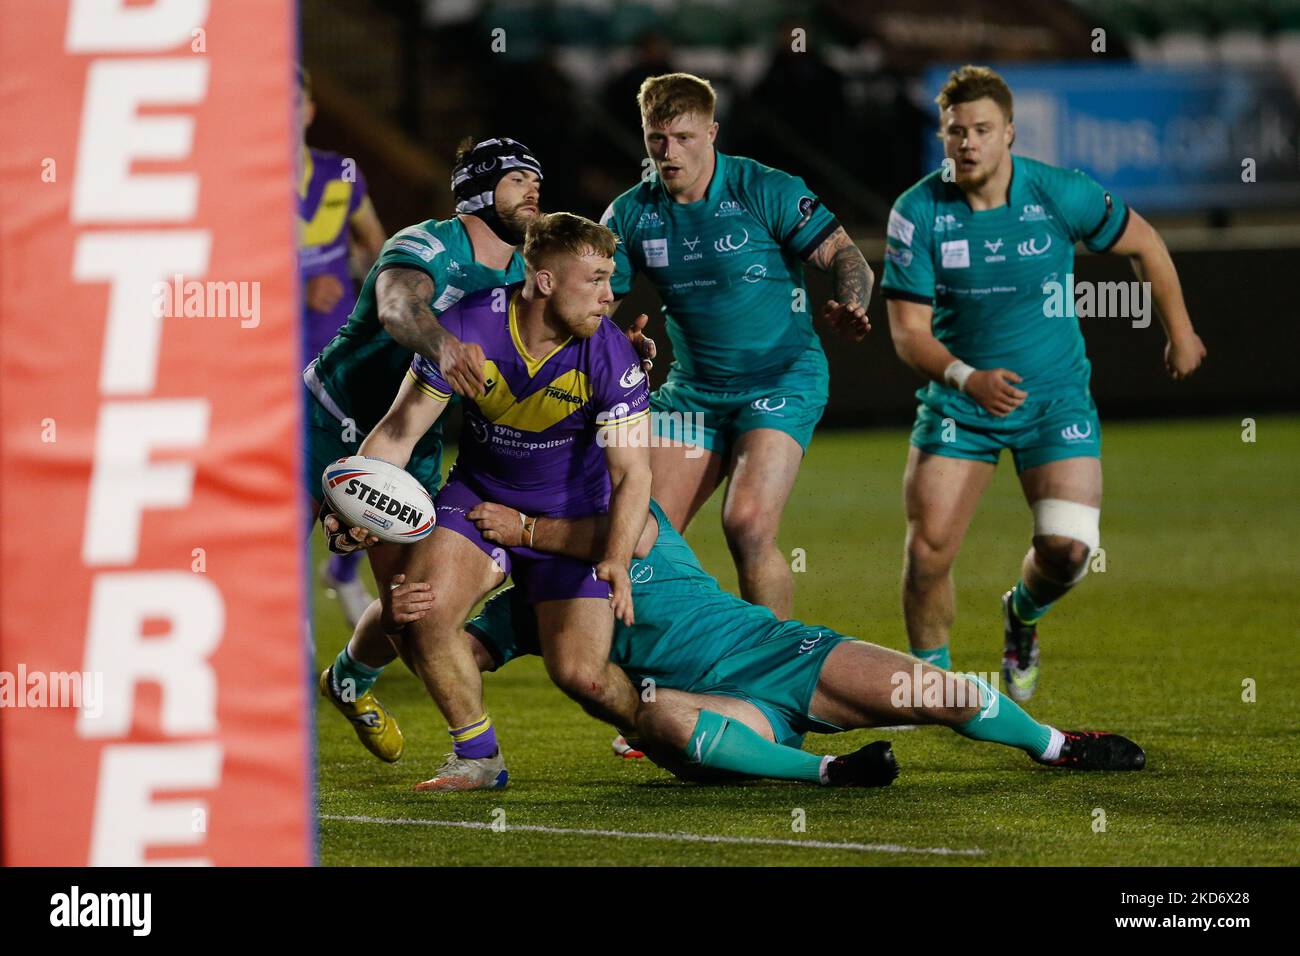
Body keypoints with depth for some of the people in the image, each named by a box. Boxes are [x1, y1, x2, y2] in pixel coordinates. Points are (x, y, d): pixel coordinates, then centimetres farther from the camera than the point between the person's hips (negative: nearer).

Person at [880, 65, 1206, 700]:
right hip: (957, 403, 0)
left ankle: (1022, 616, 22)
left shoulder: (1060, 195, -12)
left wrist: (1179, 331, 14)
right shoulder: (917, 213, -12)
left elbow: (1143, 244, 6)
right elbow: (908, 329, -12)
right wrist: (967, 378, -30)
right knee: (928, 548, -11)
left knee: (1067, 550, -15)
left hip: (1054, 397, 0)